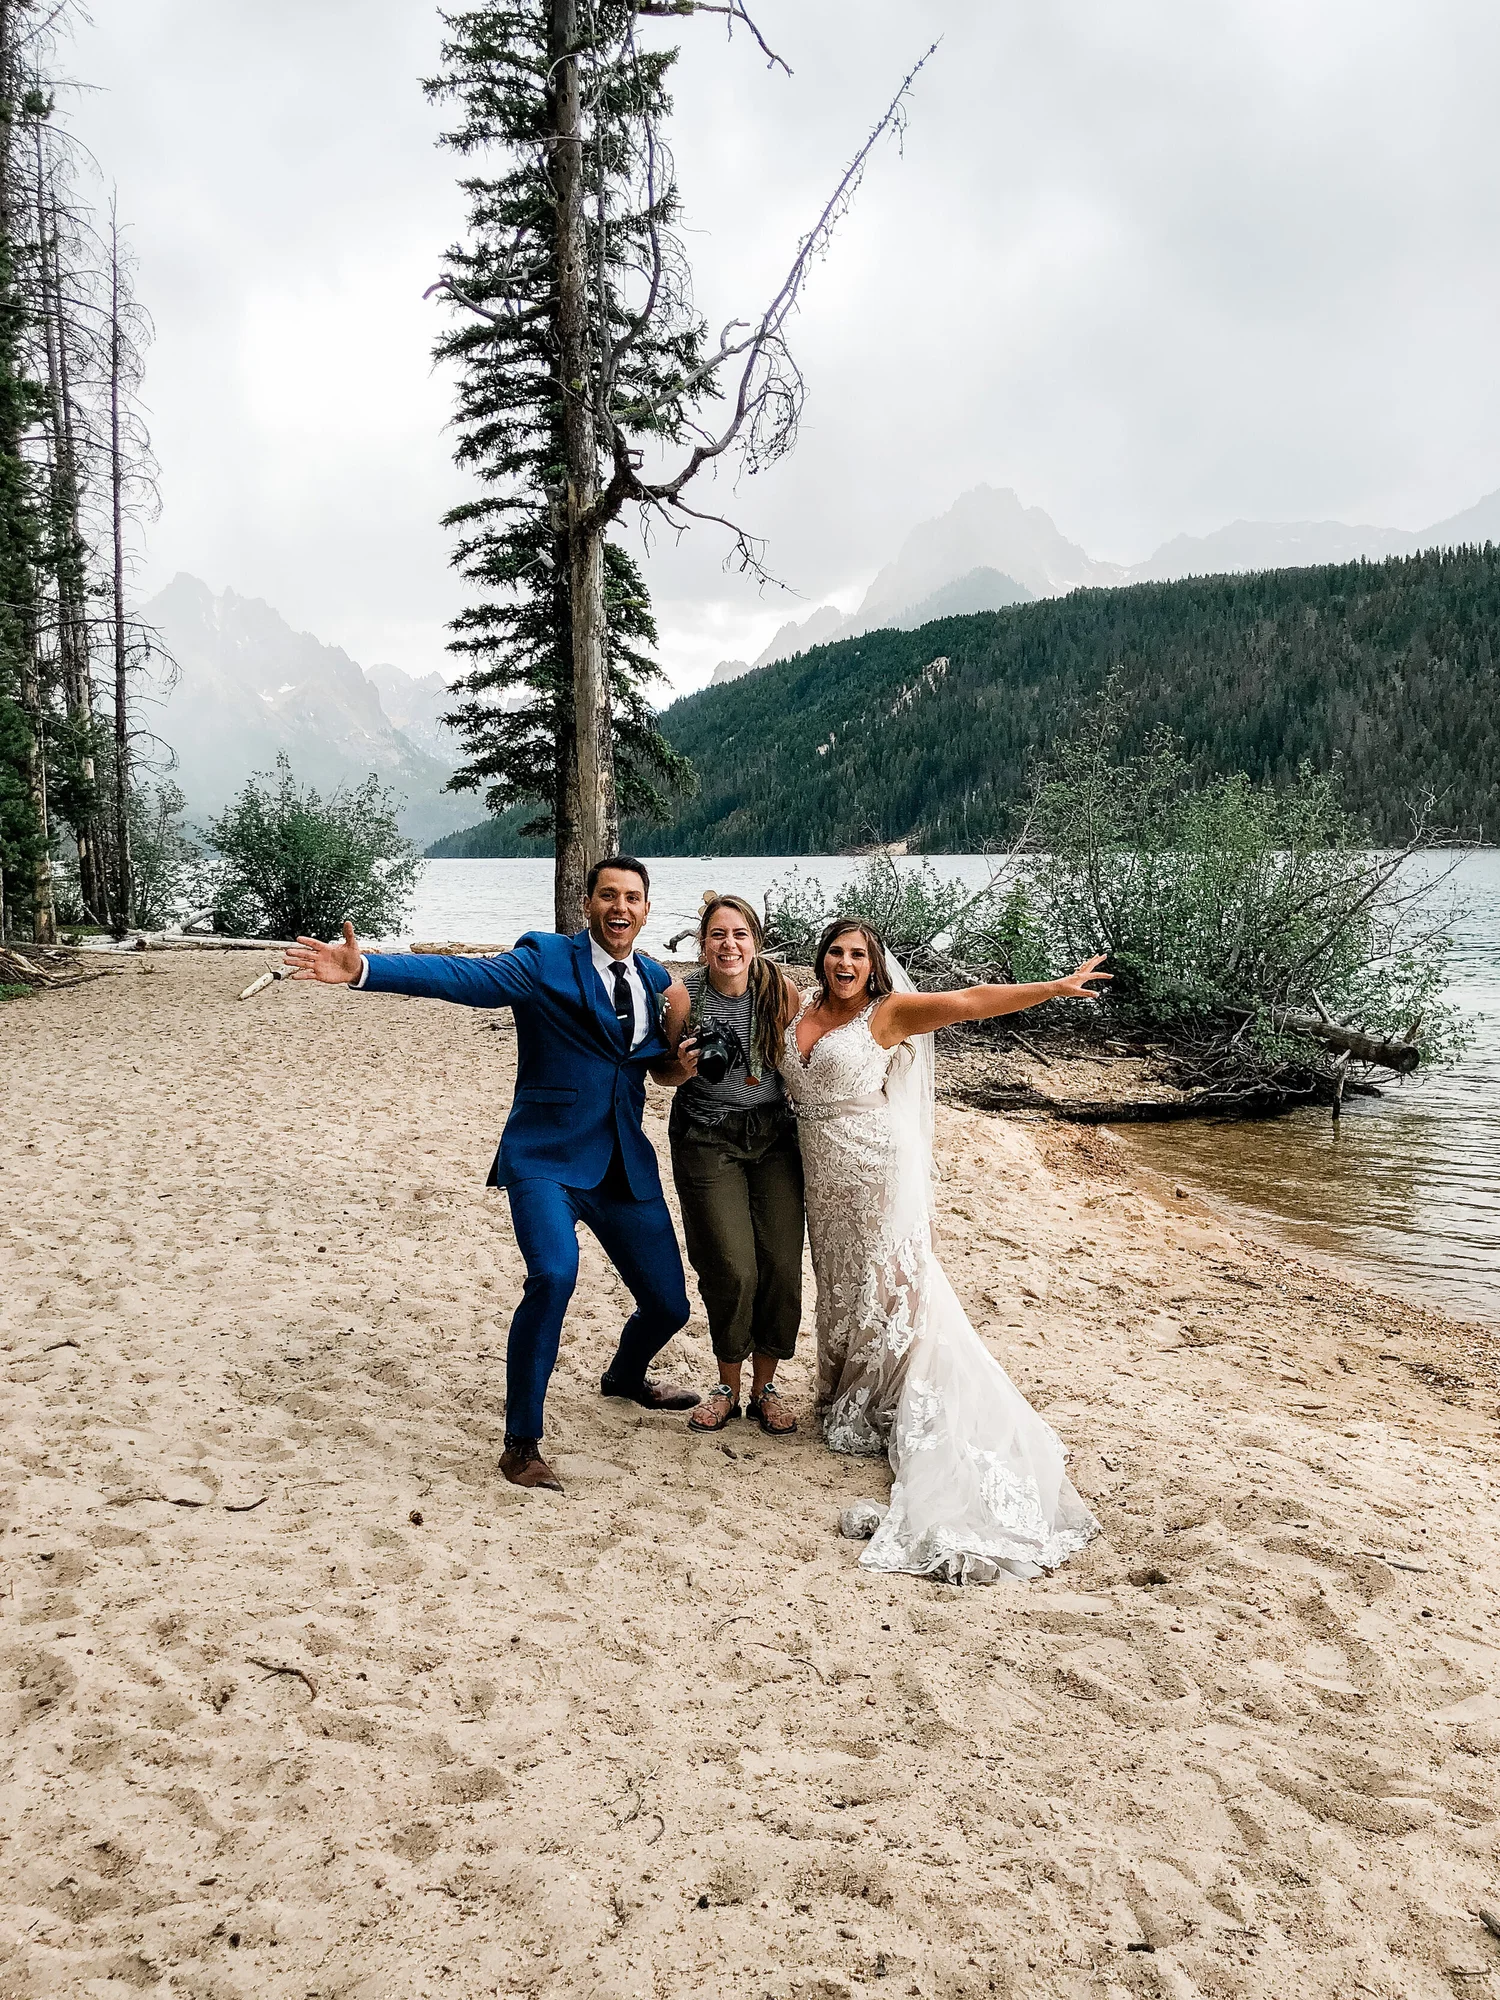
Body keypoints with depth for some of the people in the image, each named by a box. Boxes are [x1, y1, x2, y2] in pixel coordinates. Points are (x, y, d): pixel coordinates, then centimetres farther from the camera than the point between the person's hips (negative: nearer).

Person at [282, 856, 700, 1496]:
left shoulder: (656, 979, 10)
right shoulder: (545, 958, -7)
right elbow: (467, 977, -21)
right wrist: (364, 969, -35)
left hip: (627, 1167, 5)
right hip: (546, 1160, -5)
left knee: (668, 1304, 11)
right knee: (553, 1275, -30)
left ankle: (625, 1376, 48)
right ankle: (521, 1443, -11)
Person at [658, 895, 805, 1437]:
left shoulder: (780, 990, -6)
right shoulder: (683, 995, -9)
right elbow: (661, 1072, 3)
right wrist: (684, 1068, -17)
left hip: (774, 1137, 2)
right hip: (707, 1142, -1)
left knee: (782, 1265, -4)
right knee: (732, 1269, -7)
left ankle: (765, 1385, 17)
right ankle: (728, 1386, 17)